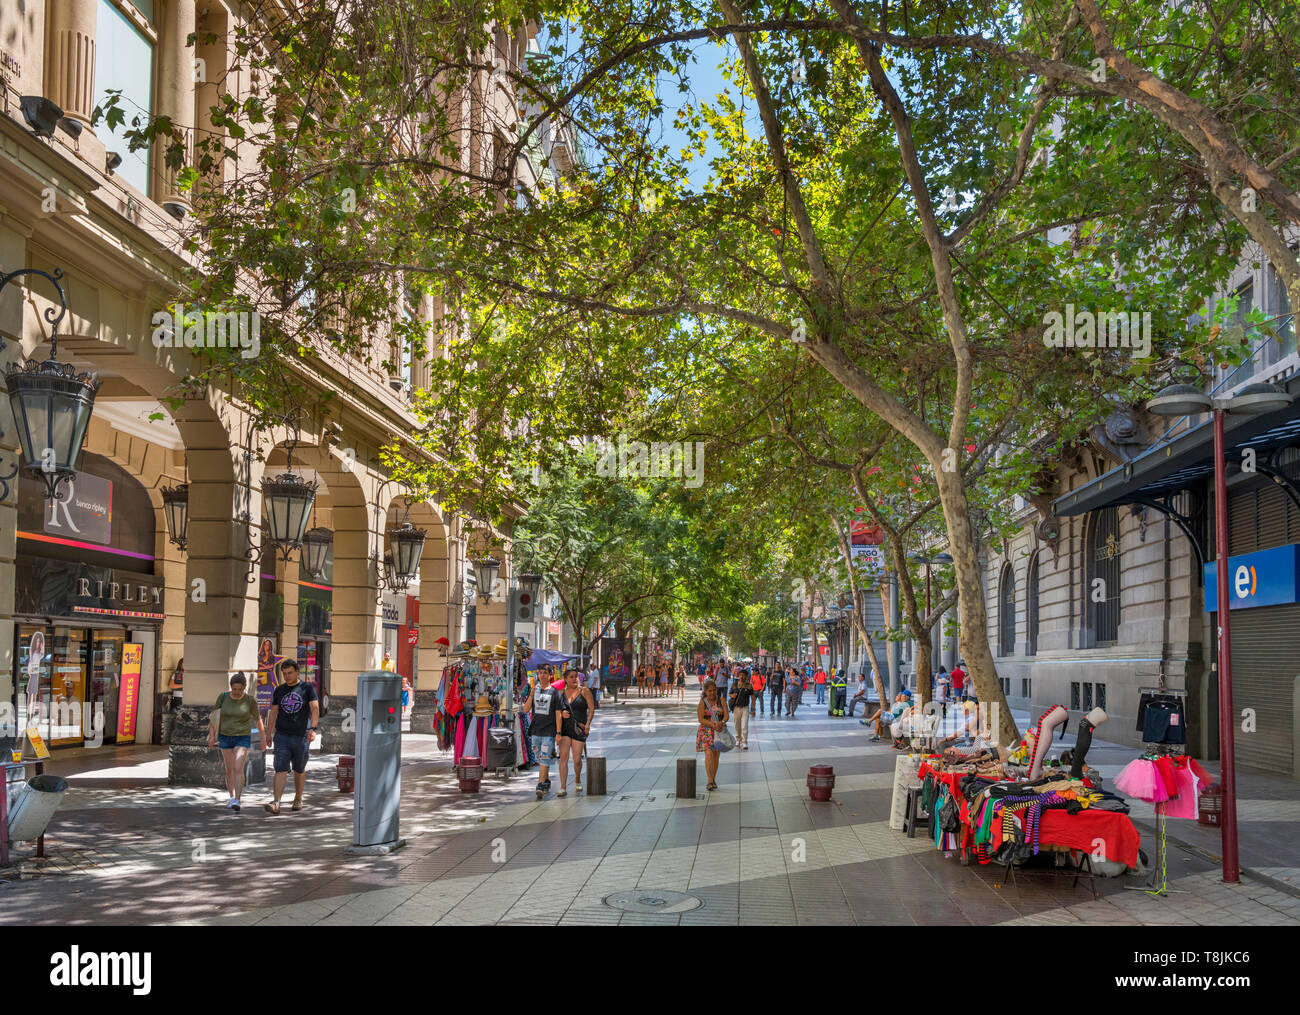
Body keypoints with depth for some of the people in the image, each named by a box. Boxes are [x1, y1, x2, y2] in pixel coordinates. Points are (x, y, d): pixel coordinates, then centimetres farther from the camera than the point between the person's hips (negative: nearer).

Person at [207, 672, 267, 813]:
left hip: (243, 738, -3)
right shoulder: (223, 697, -6)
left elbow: (258, 720, 2)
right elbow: (214, 716, 4)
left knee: (238, 769, -16)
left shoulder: (250, 701, -10)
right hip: (225, 737, 3)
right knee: (229, 769, 10)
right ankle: (232, 797, 26)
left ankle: (237, 801, -22)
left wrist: (263, 738, 9)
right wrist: (211, 735, 0)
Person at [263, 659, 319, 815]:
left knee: (299, 770, 10)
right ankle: (276, 803, -16)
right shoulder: (279, 690, 10)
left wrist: (313, 728, -21)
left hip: (301, 736, -1)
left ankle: (298, 799, 27)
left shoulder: (307, 687, 1)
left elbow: (315, 708, -8)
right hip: (282, 736, 1)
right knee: (281, 769, -9)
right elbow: (273, 713, 15)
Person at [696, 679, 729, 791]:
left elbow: (726, 715, -7)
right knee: (708, 754, -16)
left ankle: (713, 780, 22)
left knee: (716, 755, 9)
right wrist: (713, 725, -25)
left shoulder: (721, 700, 0)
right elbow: (701, 719, -13)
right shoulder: (702, 703, -6)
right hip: (706, 731, -3)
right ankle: (710, 781, -21)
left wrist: (721, 723, -28)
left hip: (719, 731, 3)